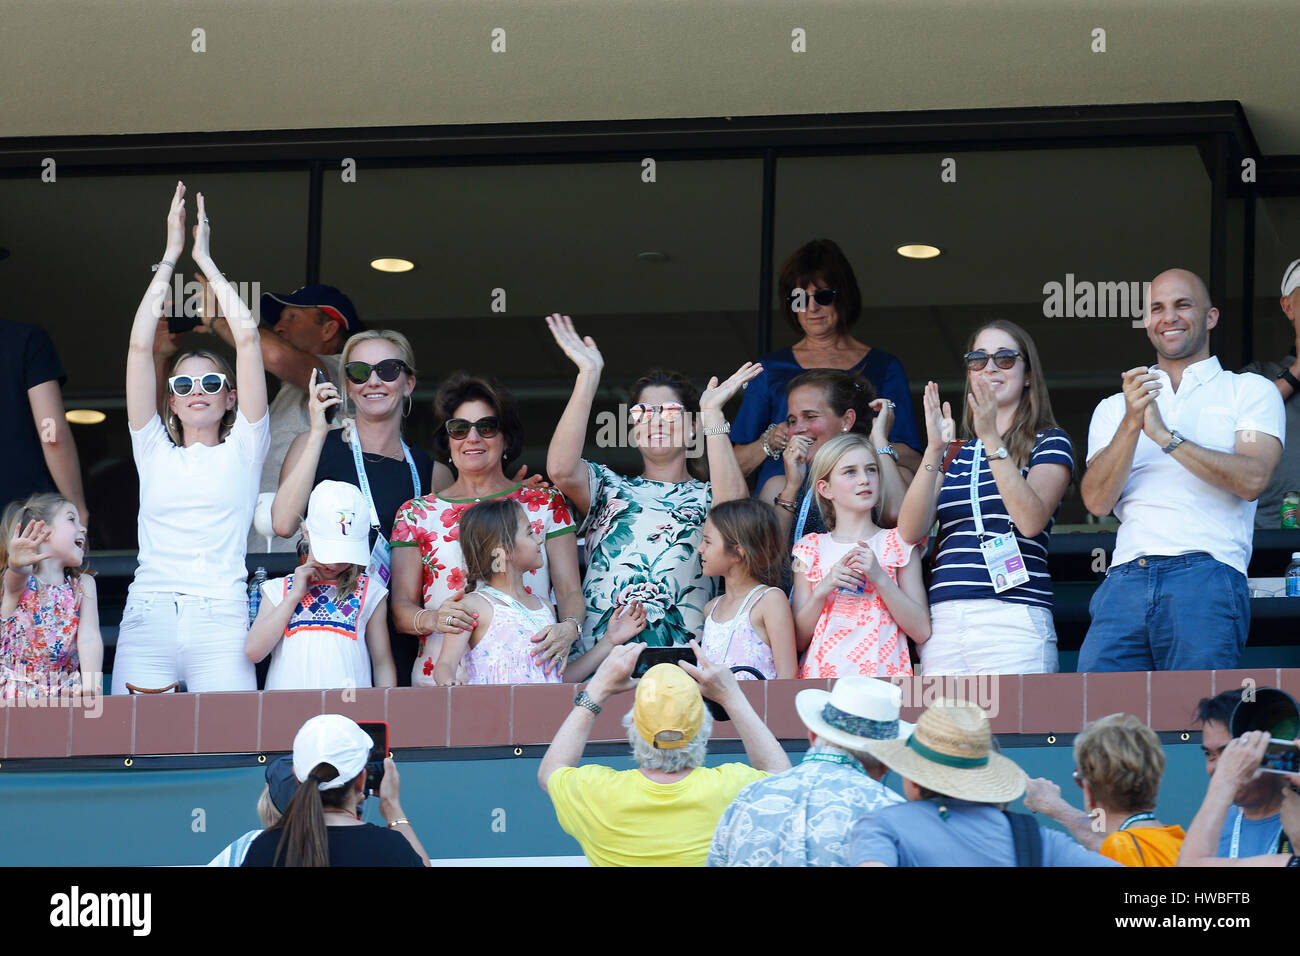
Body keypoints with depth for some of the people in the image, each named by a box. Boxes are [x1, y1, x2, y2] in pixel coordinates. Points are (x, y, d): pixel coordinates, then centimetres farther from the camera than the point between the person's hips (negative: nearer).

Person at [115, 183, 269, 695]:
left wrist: (206, 260, 12)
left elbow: (247, 336, 7)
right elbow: (140, 344, 11)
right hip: (147, 616, 2)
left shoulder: (243, 450, 13)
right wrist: (171, 256, 11)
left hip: (220, 619, -2)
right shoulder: (153, 450, 17)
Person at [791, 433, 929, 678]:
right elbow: (798, 641, 8)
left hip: (884, 675, -1)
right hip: (822, 677, 1)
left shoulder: (896, 543, 10)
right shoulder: (812, 548, 12)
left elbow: (921, 632, 2)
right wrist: (824, 590, -7)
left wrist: (880, 578, -8)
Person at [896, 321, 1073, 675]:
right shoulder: (954, 454, 21)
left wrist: (992, 440, -14)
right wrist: (934, 450, -6)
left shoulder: (1048, 443, 10)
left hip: (1013, 620, -4)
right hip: (942, 623, 4)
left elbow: (1031, 521, -9)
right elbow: (910, 532, 6)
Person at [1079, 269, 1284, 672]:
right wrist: (1132, 424, -7)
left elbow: (1252, 479, -4)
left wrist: (1165, 435, -7)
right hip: (1125, 580, 3)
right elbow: (1097, 501, 7)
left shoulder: (1250, 391, 14)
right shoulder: (1115, 408, 23)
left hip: (1207, 577, -3)